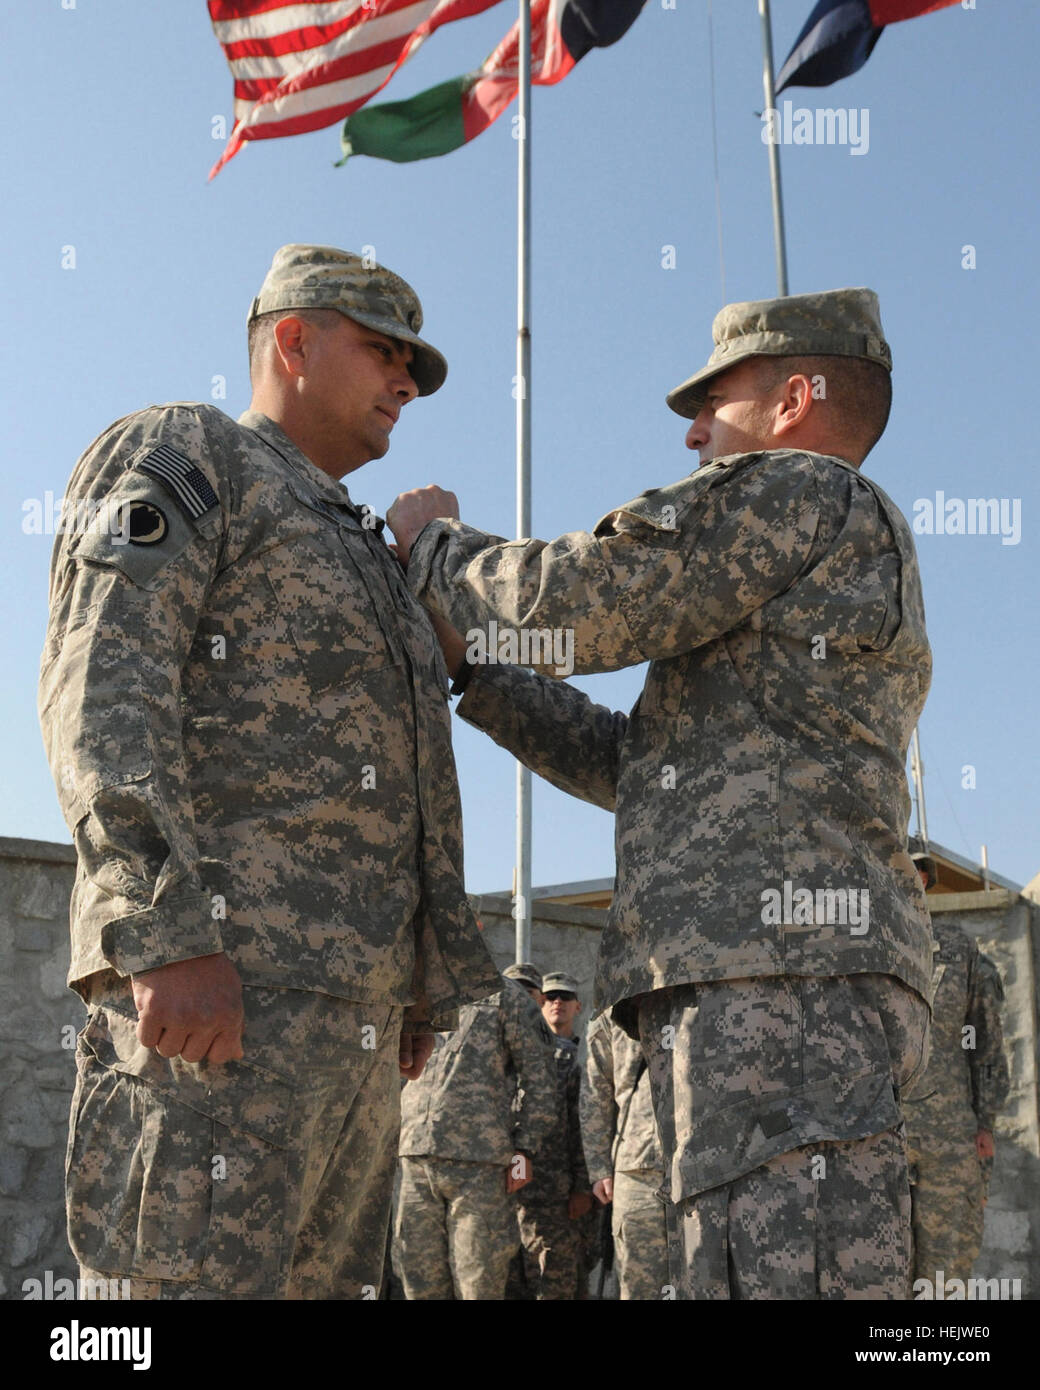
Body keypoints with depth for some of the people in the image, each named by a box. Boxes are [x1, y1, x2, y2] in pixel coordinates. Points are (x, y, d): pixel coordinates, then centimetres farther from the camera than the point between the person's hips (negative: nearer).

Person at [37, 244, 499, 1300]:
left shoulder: (362, 558, 30)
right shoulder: (177, 453, 5)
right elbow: (99, 689, -11)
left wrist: (426, 982, 20)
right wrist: (169, 932, -22)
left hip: (358, 1004, 9)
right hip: (220, 976, -8)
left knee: (330, 1280, 9)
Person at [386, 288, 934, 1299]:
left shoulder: (794, 491, 2)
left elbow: (566, 603, -7)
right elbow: (627, 762, 30)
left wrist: (433, 544, 13)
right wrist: (465, 654, 28)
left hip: (771, 971, -10)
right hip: (806, 985, 10)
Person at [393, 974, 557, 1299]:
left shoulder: (504, 995, 7)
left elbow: (537, 1075, 4)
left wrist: (525, 1151, -4)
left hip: (479, 1162, -4)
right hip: (416, 1158, 4)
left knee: (479, 1285, -4)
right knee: (421, 1285, 5)